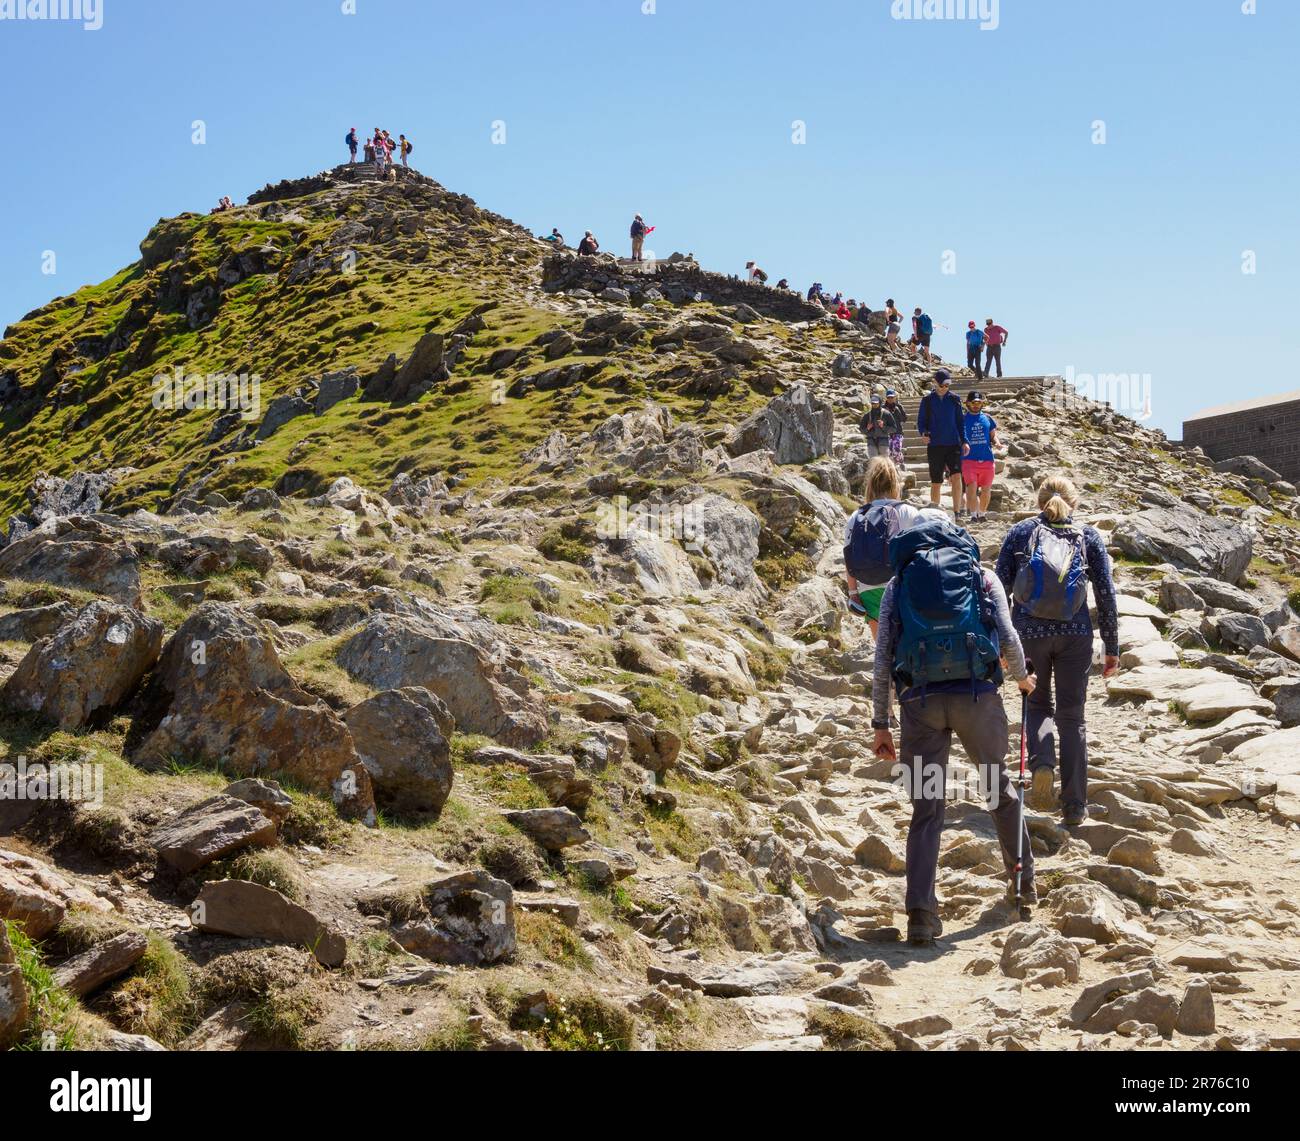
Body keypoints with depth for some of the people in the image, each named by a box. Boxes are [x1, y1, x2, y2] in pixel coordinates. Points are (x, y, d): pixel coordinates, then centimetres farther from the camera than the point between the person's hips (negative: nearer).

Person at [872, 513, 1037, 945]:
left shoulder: (897, 585, 14)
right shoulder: (983, 576, 14)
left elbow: (883, 659, 8)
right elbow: (1008, 639, 7)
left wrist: (880, 724, 12)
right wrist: (1023, 677, 28)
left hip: (919, 700, 0)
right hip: (977, 695, 0)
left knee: (926, 809, 5)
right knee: (1000, 787, 22)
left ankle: (921, 913, -4)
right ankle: (1023, 881, 31)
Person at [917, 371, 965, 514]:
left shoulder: (955, 399, 7)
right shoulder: (927, 400, 3)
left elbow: (960, 421, 12)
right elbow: (921, 421, 7)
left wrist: (964, 441, 6)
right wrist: (923, 433, -13)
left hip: (953, 444, 0)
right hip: (934, 446, 0)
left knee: (956, 476, -16)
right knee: (936, 482, 5)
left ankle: (957, 511, -15)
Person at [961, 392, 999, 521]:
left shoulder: (987, 418, 11)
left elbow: (993, 435, 17)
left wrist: (996, 442, -3)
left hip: (987, 459, 3)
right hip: (969, 459, -3)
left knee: (986, 489, 11)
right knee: (971, 487, -17)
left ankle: (982, 513, 27)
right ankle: (973, 514, -14)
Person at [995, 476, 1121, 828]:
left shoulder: (1021, 532, 6)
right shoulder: (1089, 537, 7)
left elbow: (1000, 587, 3)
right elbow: (1106, 595, 4)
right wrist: (1112, 649, 9)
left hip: (1028, 631, 0)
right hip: (1075, 636, 0)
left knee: (1039, 704, 19)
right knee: (1072, 716, 9)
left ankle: (1042, 762, -10)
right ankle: (1074, 807, 7)